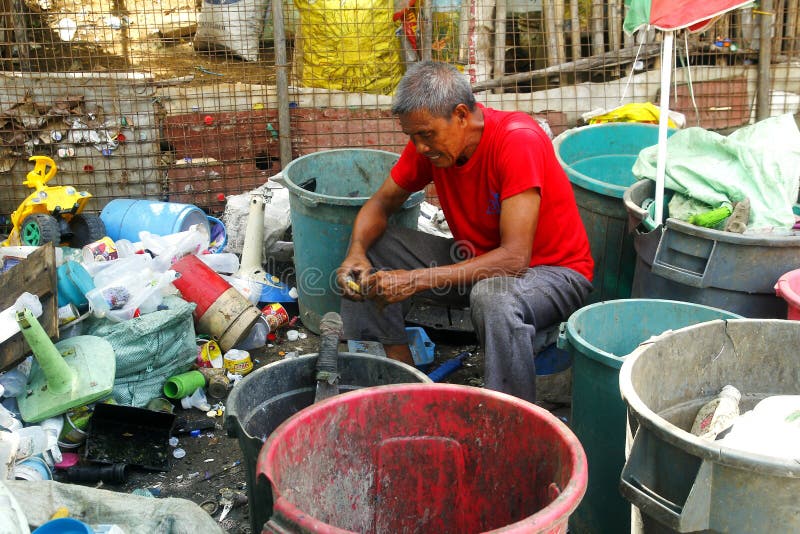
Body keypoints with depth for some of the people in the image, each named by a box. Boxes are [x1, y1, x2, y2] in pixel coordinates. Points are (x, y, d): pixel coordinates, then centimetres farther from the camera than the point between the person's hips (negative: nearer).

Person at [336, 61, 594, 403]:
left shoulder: (518, 140, -28)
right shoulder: (429, 139, -8)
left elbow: (515, 257, -32)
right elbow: (381, 202, 3)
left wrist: (417, 280, -36)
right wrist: (356, 253, -19)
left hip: (551, 269, -7)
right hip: (476, 259, 7)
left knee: (493, 296, -41)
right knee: (370, 249, -5)